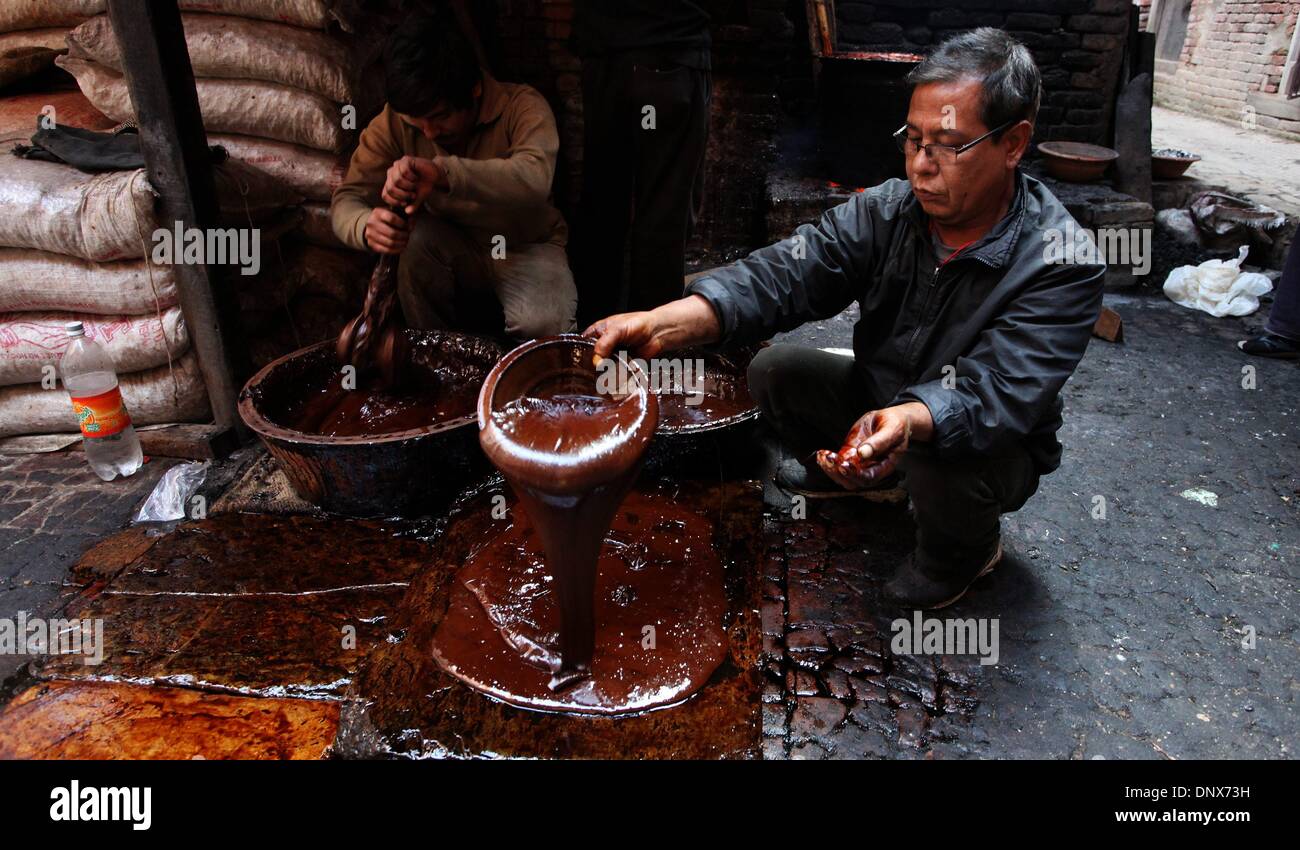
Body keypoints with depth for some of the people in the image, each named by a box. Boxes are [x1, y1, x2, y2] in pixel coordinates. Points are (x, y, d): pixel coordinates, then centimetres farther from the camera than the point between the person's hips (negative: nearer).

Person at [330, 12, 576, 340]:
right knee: (416, 238, -31)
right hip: (450, 248, 3)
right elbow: (346, 201, -16)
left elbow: (536, 178, -42)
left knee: (541, 323, -34)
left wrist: (442, 172, -57)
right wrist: (367, 226, -42)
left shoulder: (522, 106, -21)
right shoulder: (393, 122, -13)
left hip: (527, 248, -3)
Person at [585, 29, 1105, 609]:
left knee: (943, 467, -36)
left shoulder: (1060, 266, -26)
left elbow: (994, 395, -37)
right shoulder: (888, 209, -14)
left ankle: (966, 548, 3)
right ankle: (847, 470, 20)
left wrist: (907, 422, -60)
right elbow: (787, 273, -28)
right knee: (774, 371, -10)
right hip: (878, 404, 4)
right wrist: (666, 322, -44)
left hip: (992, 446, -4)